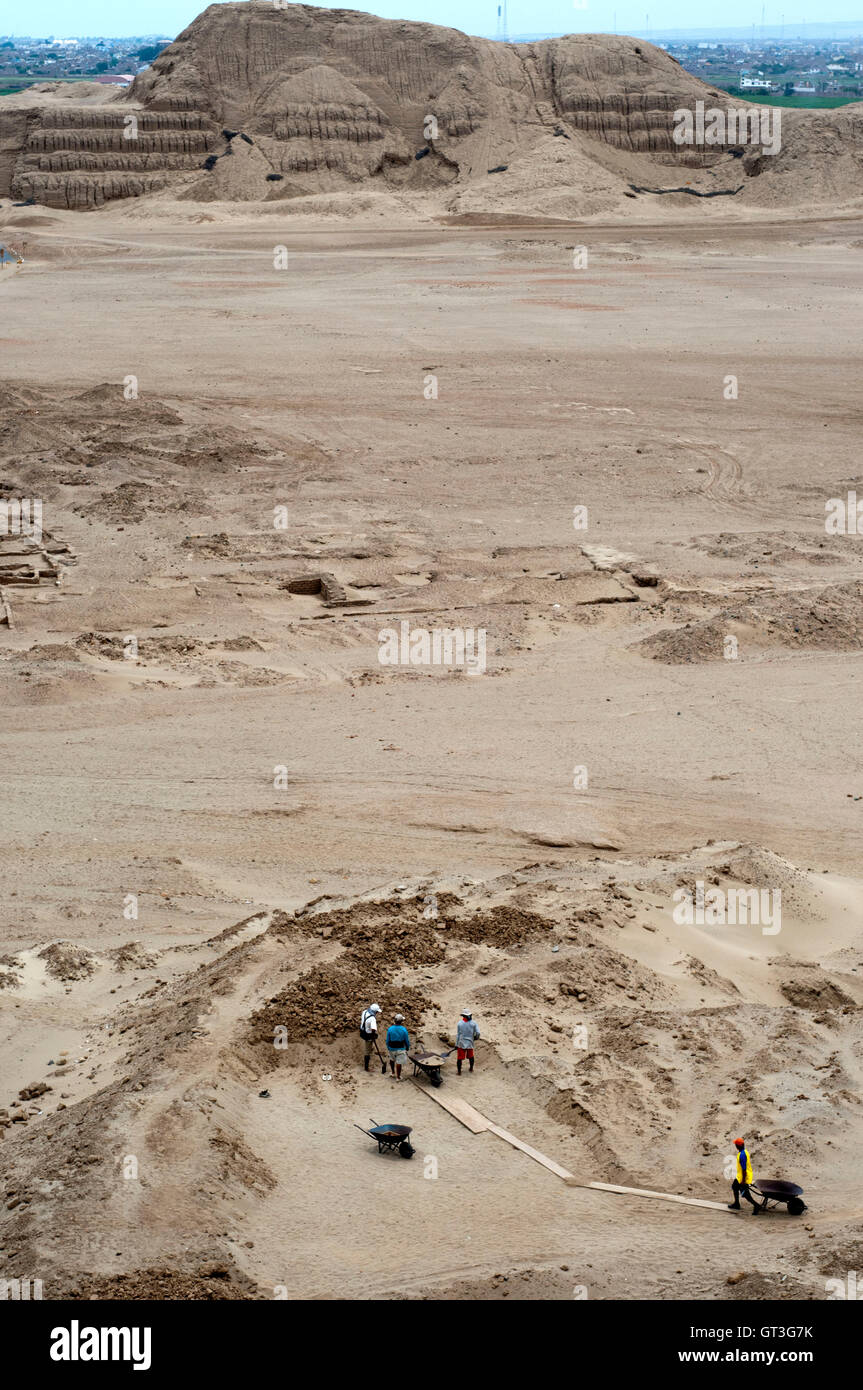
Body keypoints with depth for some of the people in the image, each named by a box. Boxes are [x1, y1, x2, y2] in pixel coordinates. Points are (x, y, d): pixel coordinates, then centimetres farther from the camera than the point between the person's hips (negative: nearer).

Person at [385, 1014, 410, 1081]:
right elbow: (407, 1040, -5)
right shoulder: (404, 1030, -15)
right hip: (400, 1049, -2)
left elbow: (387, 1040, -3)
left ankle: (393, 1072, 37)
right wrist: (407, 1047, 13)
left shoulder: (390, 1029, -11)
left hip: (392, 1048, 2)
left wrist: (388, 1048, 13)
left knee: (392, 1059, 28)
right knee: (399, 1062, 7)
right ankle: (398, 1077, 14)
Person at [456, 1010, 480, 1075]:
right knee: (471, 1056, 21)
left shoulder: (460, 1023, -8)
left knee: (460, 1057, 5)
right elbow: (478, 1033, -8)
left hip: (461, 1043, -1)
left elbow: (457, 1035, -4)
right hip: (470, 1043, 2)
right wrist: (475, 1037, 15)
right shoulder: (473, 1023, -7)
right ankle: (471, 1068, 35)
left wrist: (456, 1044, 2)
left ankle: (459, 1071, 7)